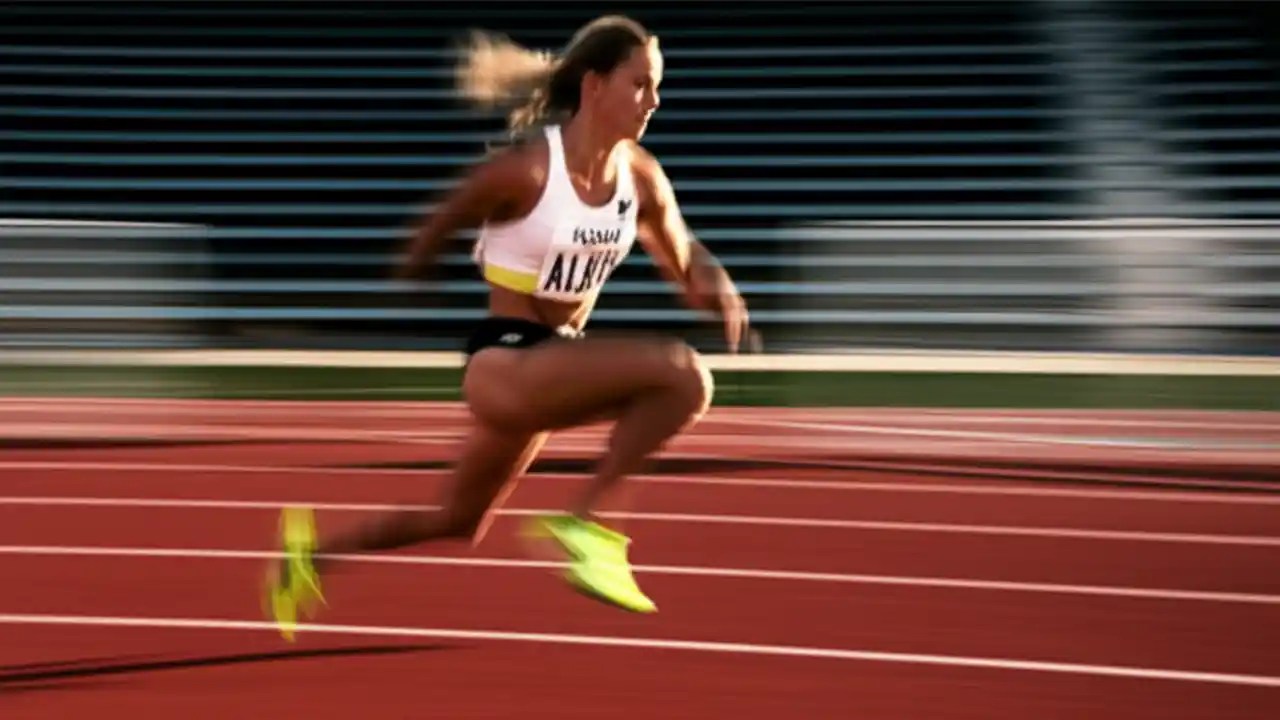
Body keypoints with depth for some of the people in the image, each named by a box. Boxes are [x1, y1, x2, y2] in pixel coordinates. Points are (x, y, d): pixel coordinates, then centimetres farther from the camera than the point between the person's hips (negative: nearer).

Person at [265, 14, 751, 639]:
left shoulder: (641, 178, 1)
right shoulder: (526, 168, -17)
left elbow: (684, 260, 14)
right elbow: (433, 232, -5)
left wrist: (716, 289, -10)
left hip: (557, 366, 8)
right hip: (504, 362, -8)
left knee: (458, 525, 23)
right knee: (681, 374, -27)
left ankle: (312, 555, 40)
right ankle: (586, 525, -18)